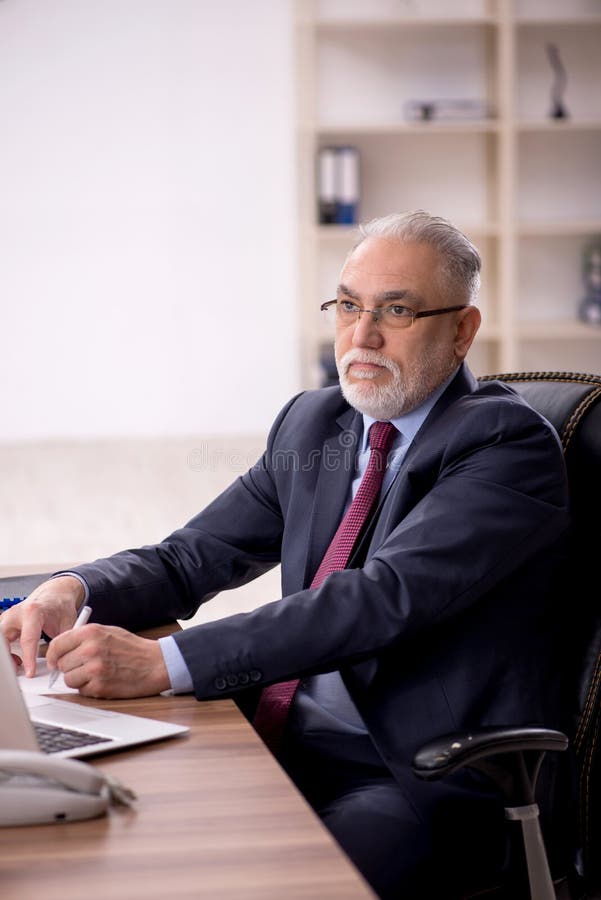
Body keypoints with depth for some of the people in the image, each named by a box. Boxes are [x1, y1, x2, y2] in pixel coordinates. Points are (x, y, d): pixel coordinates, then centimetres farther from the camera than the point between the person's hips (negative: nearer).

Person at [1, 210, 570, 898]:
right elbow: (190, 558, 15)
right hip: (301, 743, 6)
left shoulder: (509, 442, -11)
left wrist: (166, 663, -29)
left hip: (431, 781, -6)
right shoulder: (312, 423, 13)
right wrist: (73, 590, -8)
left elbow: (387, 598, -24)